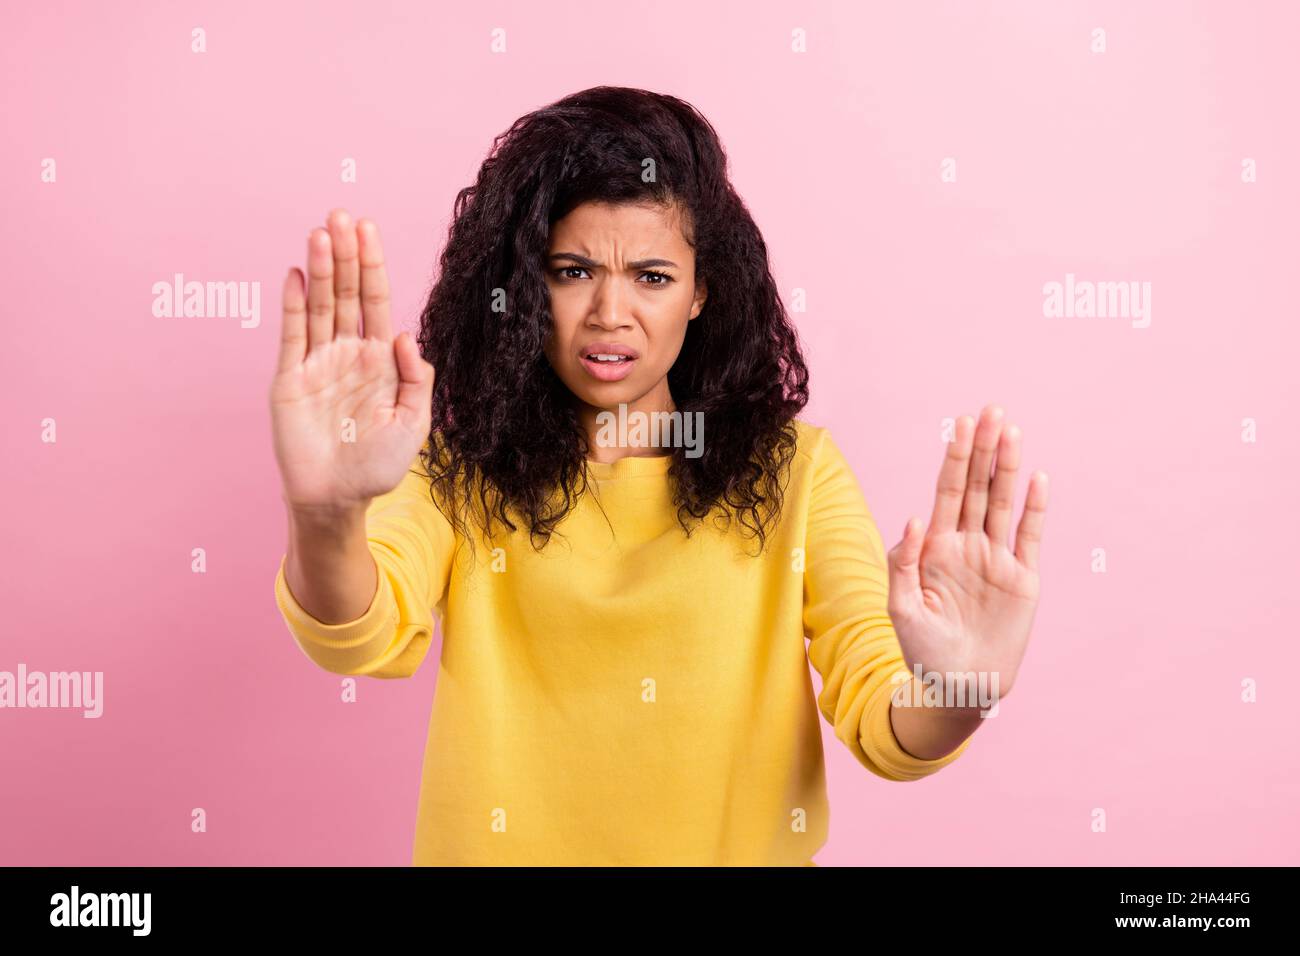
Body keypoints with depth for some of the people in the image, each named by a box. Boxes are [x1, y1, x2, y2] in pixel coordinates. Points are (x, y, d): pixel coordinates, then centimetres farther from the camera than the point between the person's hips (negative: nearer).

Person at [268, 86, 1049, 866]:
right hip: (500, 845, 0)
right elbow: (364, 640, -26)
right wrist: (326, 522, -47)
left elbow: (885, 729, -16)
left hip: (740, 845, 1)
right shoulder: (461, 469, -8)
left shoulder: (794, 470, -8)